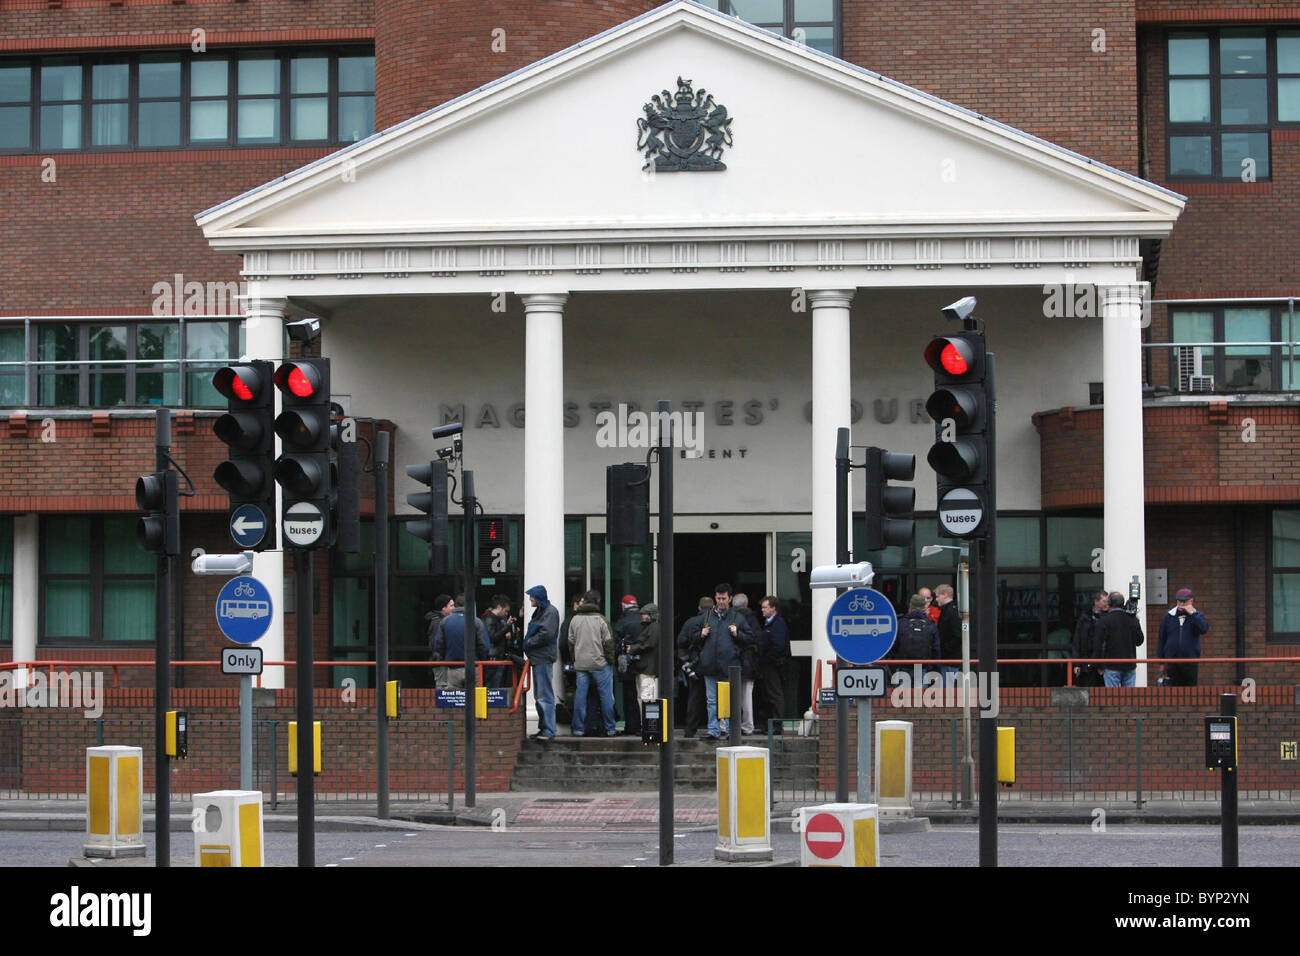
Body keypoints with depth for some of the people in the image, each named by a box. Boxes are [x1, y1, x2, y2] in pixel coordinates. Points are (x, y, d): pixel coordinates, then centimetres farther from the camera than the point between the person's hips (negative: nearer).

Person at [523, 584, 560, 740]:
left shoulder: (550, 612, -11)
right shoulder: (540, 611, 19)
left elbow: (546, 634, -20)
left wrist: (529, 643, -10)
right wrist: (527, 643, 8)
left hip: (544, 659, -10)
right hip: (537, 658, 10)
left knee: (545, 696, -10)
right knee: (539, 696, 14)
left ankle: (549, 731, -11)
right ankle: (544, 728, 19)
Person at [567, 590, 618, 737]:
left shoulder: (575, 620, 5)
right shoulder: (600, 619, -8)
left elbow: (571, 642, 11)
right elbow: (608, 642, -7)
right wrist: (611, 660, 4)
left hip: (580, 664, 4)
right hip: (600, 664, -4)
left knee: (580, 696, 5)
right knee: (606, 695, 3)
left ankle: (578, 729, 5)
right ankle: (610, 729, 5)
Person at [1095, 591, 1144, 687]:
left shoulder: (1104, 620, -7)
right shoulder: (1132, 619, 4)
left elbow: (1099, 644, -9)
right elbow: (1139, 641, 11)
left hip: (1112, 666, -3)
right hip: (1130, 665, 4)